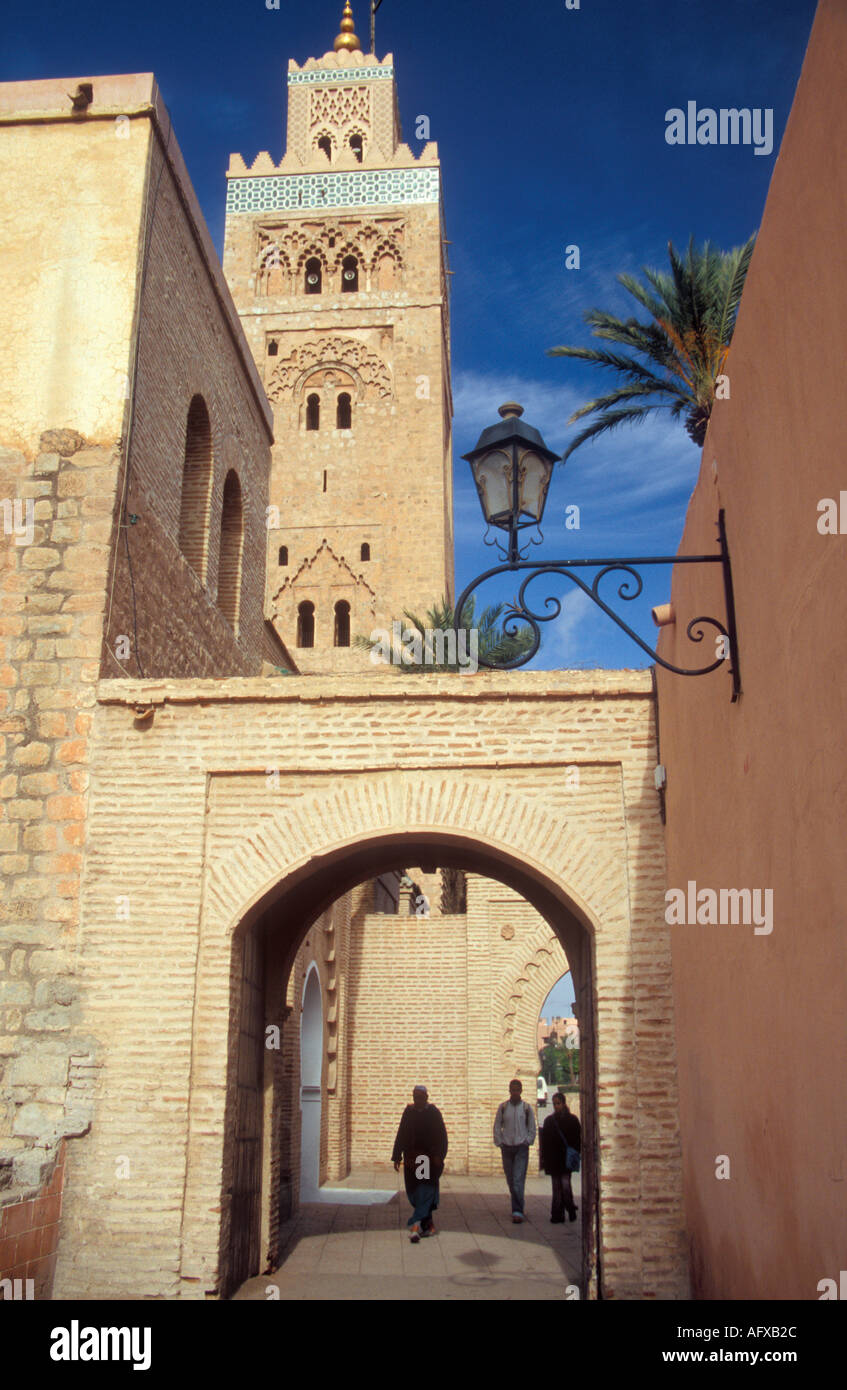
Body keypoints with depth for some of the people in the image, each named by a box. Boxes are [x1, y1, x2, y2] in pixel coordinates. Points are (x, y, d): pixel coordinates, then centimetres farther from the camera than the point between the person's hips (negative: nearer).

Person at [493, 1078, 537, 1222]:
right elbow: (497, 1127, 8)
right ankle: (517, 1208, 21)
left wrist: (527, 1142, -1)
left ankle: (518, 1212, -12)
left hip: (521, 1147, -2)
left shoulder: (526, 1108, 2)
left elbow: (532, 1128, 8)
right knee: (510, 1181, 7)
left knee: (518, 1180, -11)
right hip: (506, 1148, 2)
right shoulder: (503, 1107, 4)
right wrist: (499, 1143, 1)